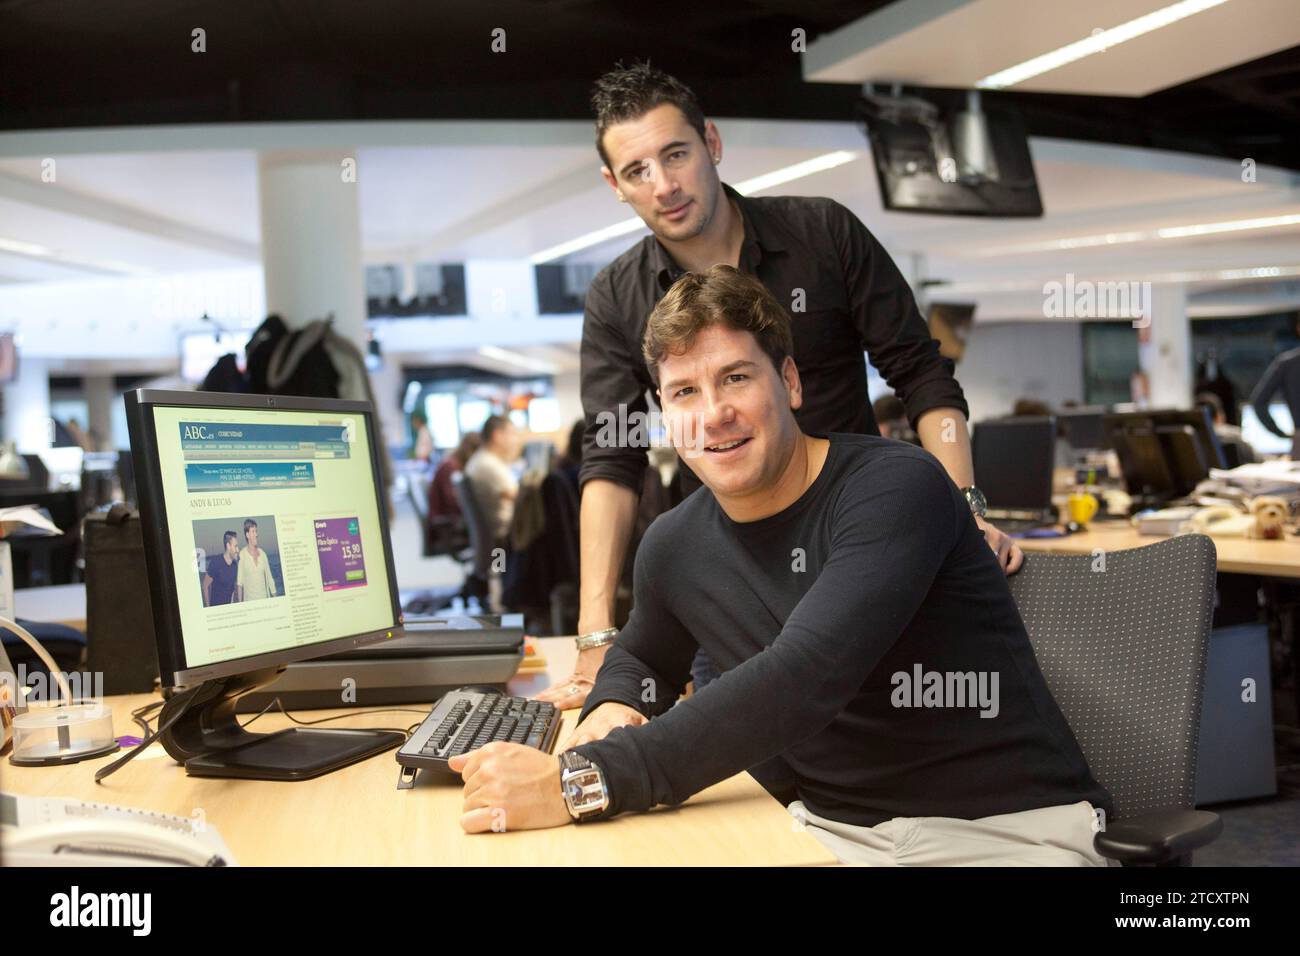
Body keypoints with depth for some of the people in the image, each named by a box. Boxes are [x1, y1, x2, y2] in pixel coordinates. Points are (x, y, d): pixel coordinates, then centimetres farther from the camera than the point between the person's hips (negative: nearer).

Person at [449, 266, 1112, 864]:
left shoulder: (894, 488, -16)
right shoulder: (674, 545, 4)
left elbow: (802, 678, -29)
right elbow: (642, 656, 25)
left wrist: (582, 779, -33)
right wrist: (614, 706, 0)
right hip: (837, 829, 5)